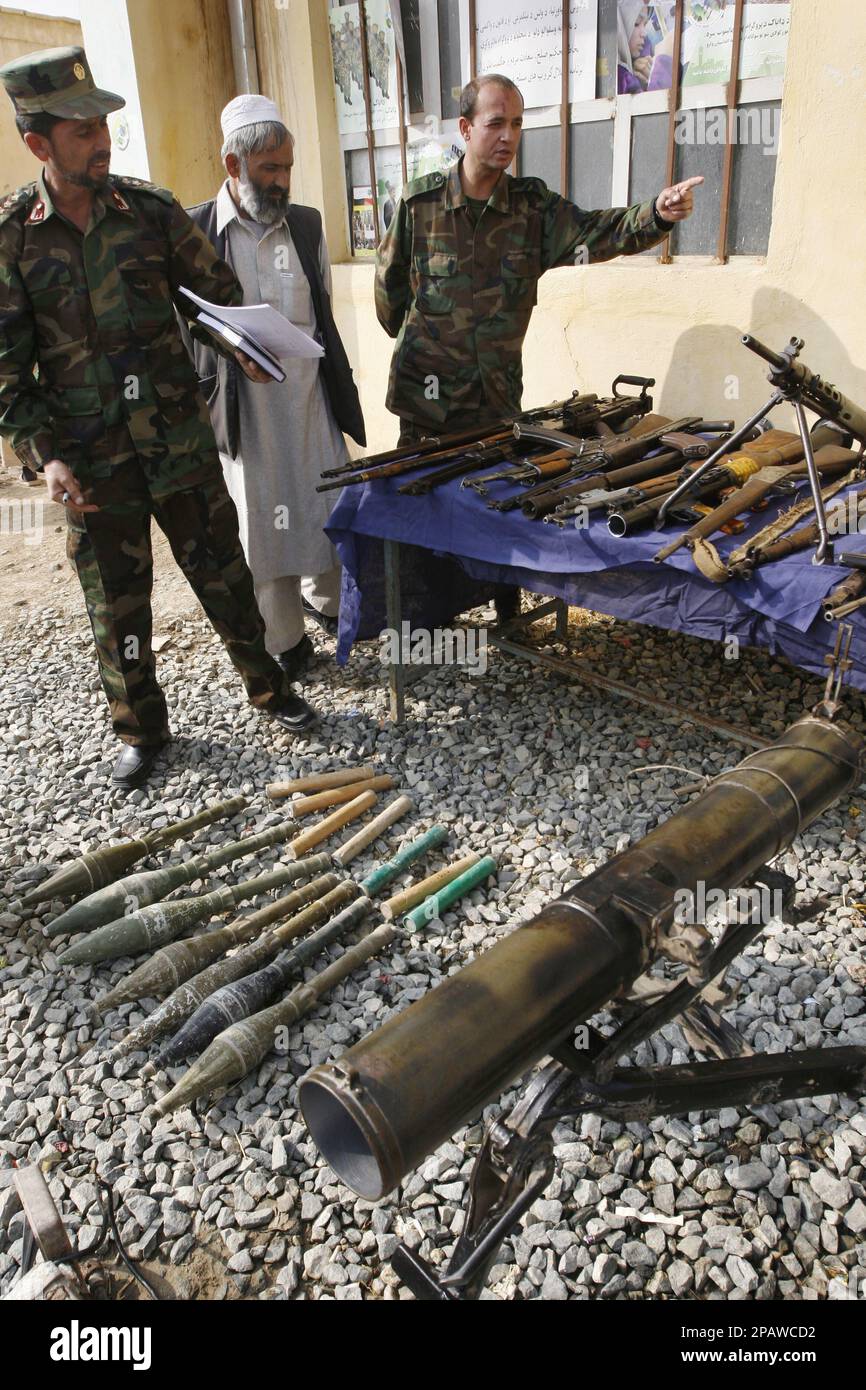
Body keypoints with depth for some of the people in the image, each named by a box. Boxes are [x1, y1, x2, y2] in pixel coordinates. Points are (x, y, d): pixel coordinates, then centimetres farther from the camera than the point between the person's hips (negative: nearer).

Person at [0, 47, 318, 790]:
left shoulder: (150, 208, 0)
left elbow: (217, 286, 11)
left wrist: (240, 343, -8)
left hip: (181, 440, 1)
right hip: (91, 459, -1)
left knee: (222, 570, 10)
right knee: (117, 600, 9)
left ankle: (268, 687, 30)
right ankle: (141, 730, 27)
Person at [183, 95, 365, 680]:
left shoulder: (307, 225, 8)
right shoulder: (193, 232, -5)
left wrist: (337, 382, 14)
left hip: (310, 396, 4)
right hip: (243, 407, -3)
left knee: (331, 508, 10)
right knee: (263, 522, 4)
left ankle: (326, 598, 37)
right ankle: (283, 641, 19)